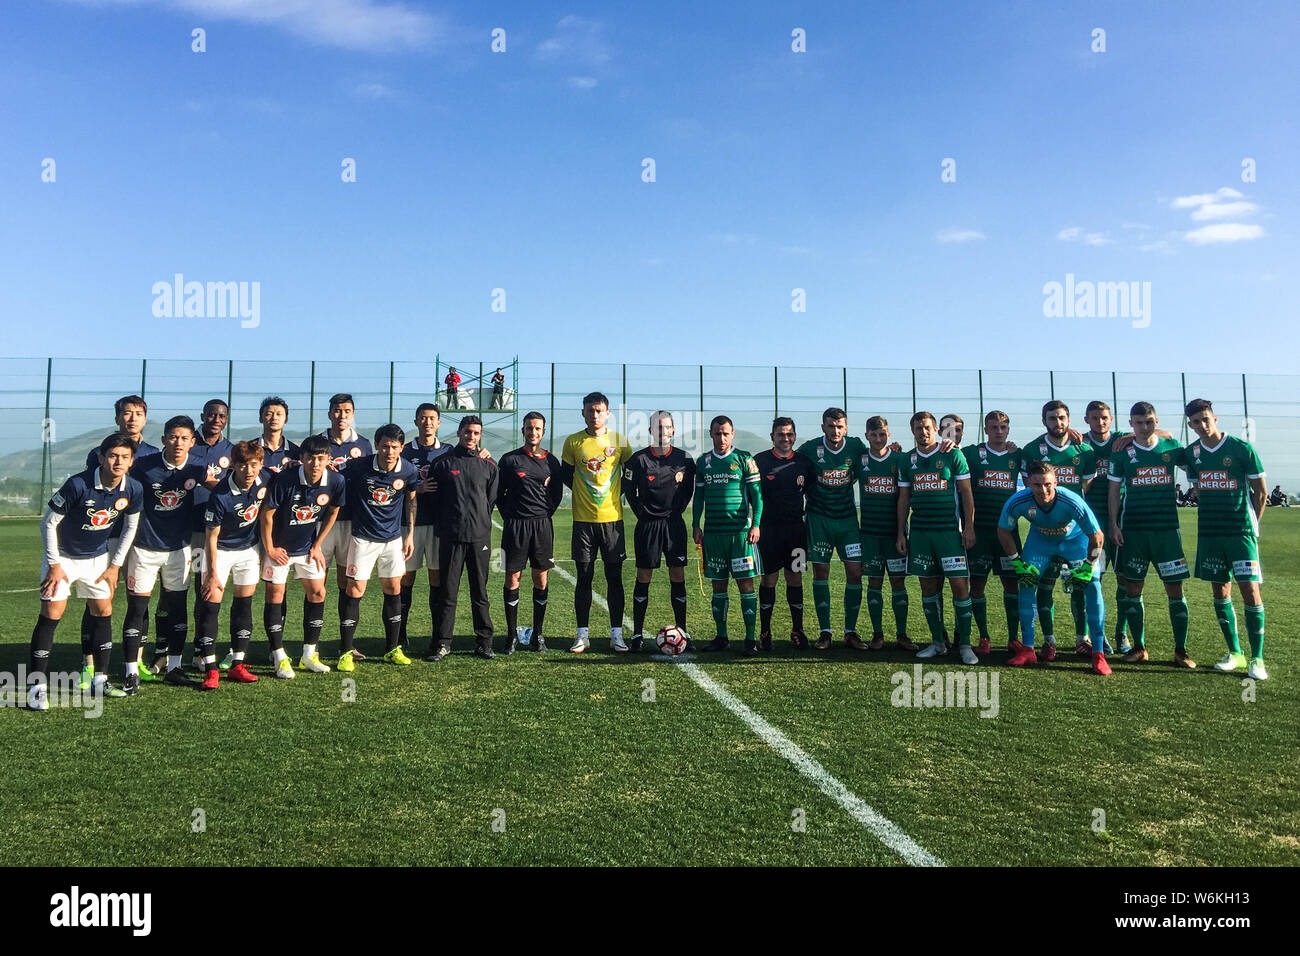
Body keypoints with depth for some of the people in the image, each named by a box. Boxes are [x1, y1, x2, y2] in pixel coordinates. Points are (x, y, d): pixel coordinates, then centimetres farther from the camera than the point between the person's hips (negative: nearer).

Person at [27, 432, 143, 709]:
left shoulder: (133, 489, -13)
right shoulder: (78, 484, -27)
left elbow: (130, 527, 4)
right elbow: (48, 523, -16)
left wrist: (115, 565, 3)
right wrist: (54, 564, -14)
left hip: (98, 557, 5)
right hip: (63, 556, -4)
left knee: (103, 612, 5)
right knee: (51, 614, -9)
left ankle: (100, 681, 15)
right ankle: (37, 686, -2)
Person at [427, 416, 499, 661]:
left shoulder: (488, 465, 9)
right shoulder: (443, 463, 5)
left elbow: (491, 500, 13)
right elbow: (435, 499, 8)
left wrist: (480, 523, 8)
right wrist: (445, 525, 6)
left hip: (480, 536, 1)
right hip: (451, 536, -1)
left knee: (480, 592, 7)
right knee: (448, 592, 1)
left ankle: (484, 641, 13)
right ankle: (442, 643, 8)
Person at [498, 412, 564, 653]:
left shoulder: (551, 461, 9)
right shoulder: (510, 459, 3)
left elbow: (557, 493, 16)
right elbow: (498, 493, 7)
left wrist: (545, 514, 7)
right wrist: (510, 518, 3)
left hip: (542, 525, 2)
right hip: (516, 525, -2)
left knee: (541, 580, 5)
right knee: (512, 578, 0)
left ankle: (537, 634, 14)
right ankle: (512, 634, 9)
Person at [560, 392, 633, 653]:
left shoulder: (619, 441, 2)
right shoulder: (572, 442, 1)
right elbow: (567, 476, 11)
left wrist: (614, 495, 7)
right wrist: (585, 494, 6)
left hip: (612, 519, 0)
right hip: (583, 520, 0)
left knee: (614, 577, 3)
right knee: (584, 577, 5)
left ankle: (616, 634, 11)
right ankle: (582, 634, 13)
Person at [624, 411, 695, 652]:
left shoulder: (684, 459, 3)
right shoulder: (639, 459, -3)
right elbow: (629, 489, 3)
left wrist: (677, 511, 6)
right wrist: (642, 514, -1)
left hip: (674, 523, 2)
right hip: (648, 524, -1)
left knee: (678, 577, 2)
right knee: (643, 578, 1)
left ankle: (682, 632, 10)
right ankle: (637, 634, 8)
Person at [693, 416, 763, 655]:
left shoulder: (744, 459, 1)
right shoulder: (703, 462, 11)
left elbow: (756, 494, 1)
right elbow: (699, 496, 16)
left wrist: (756, 524, -8)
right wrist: (695, 525, 8)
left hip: (740, 532, -3)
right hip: (713, 533, 3)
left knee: (745, 583, -4)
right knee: (718, 585, 8)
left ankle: (750, 638, 2)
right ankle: (721, 637, 17)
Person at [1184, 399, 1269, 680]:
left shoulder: (1241, 448, -8)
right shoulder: (1191, 453, 4)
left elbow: (1260, 491, 0)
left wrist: (1250, 523, 5)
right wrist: (1214, 518, 13)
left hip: (1241, 531, -4)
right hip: (1209, 532, 4)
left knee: (1250, 589, -8)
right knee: (1220, 591, 8)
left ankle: (1257, 659, 0)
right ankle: (1235, 653, 20)